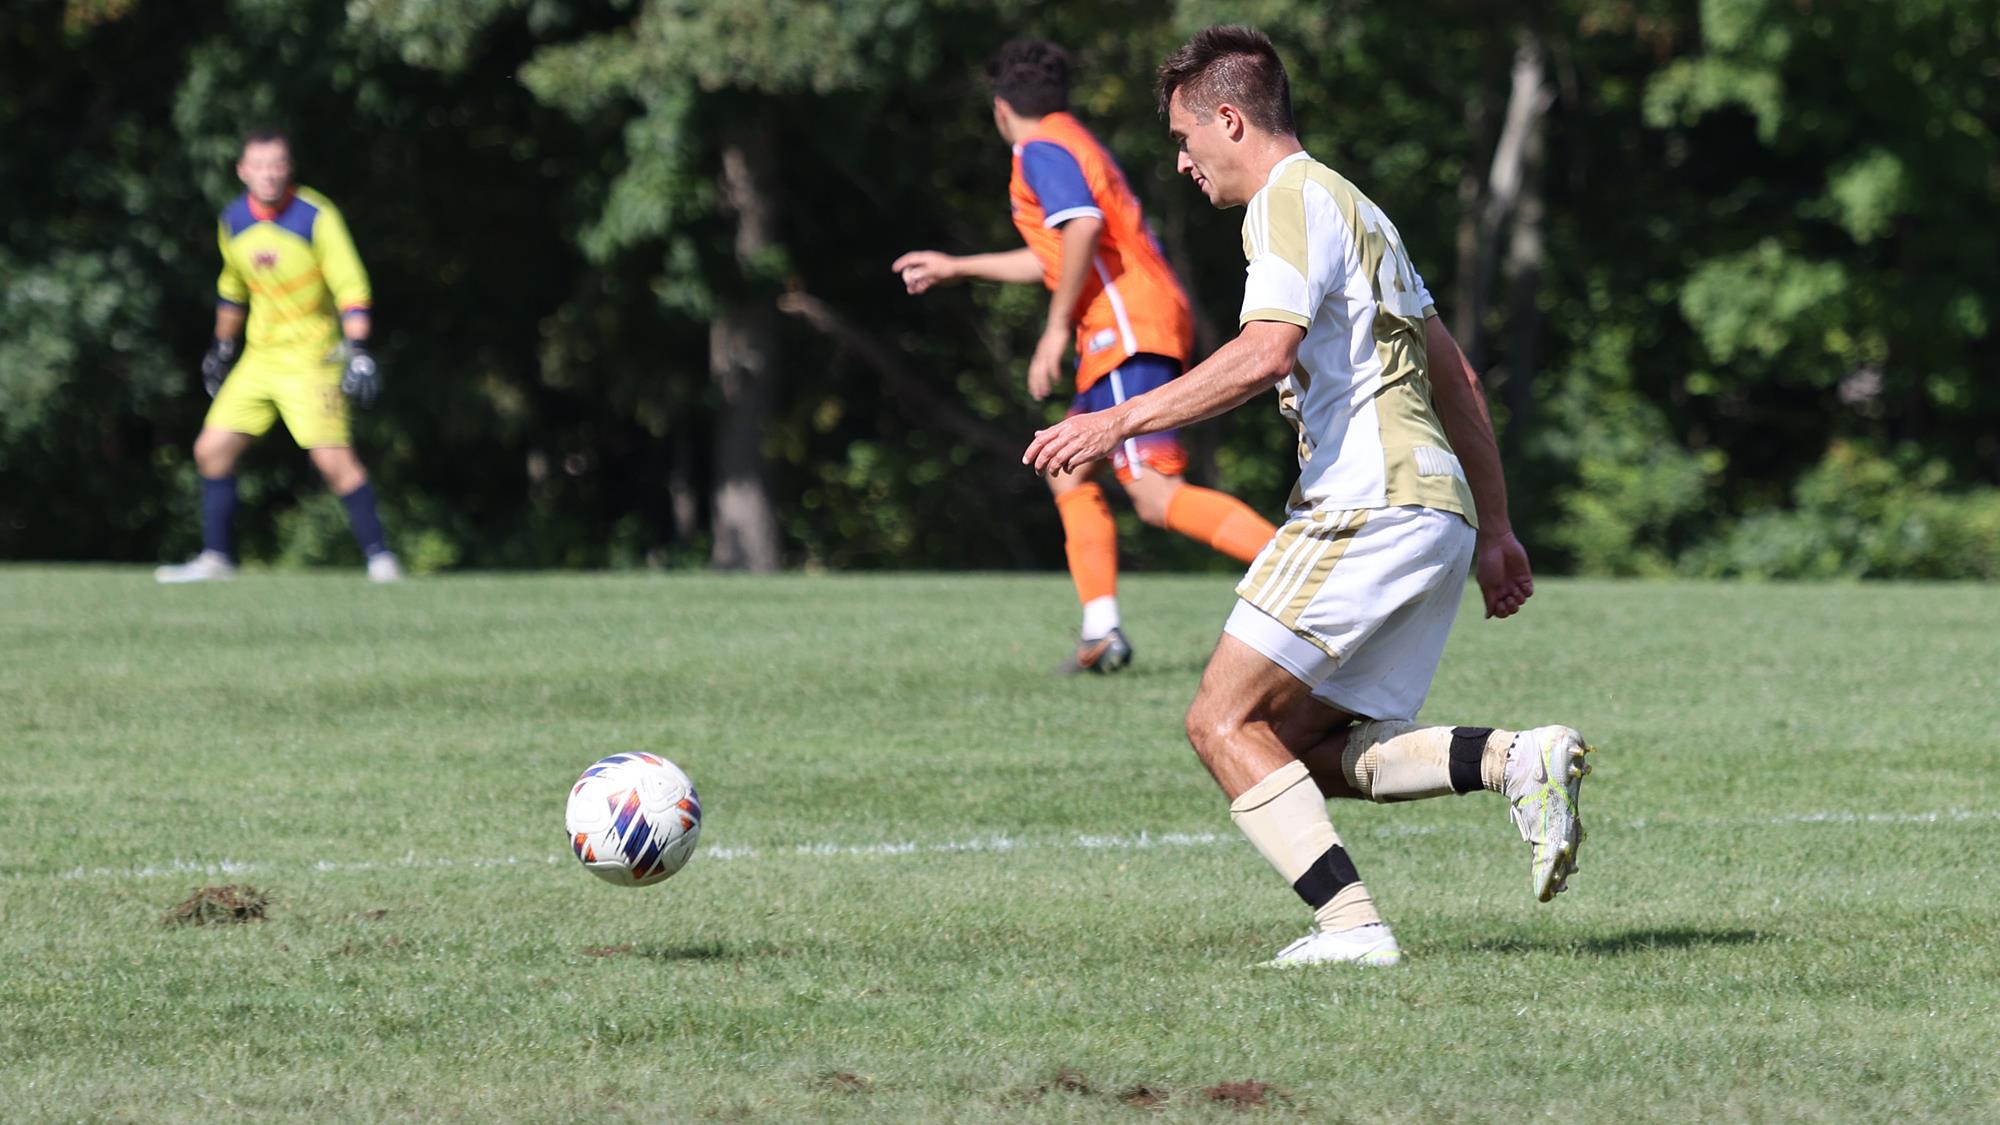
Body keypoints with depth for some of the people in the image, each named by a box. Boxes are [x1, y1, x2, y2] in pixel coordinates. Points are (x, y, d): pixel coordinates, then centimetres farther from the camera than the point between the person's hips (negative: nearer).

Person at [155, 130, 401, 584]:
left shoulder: (317, 217, -14)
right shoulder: (233, 222, 3)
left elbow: (351, 286, -15)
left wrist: (357, 350, -25)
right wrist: (222, 346, 27)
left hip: (311, 355, -6)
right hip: (260, 355, 6)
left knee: (333, 457, -17)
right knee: (212, 450, 1)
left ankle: (379, 555, -9)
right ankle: (216, 558, 11)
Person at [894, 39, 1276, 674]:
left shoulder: (1041, 151, -5)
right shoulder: (1074, 143, 26)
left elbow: (1083, 225, -24)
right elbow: (1055, 258, 38)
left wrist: (1058, 327, -19)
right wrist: (956, 267, 47)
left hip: (1127, 330, -10)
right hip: (1138, 328, 10)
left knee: (1156, 494, -19)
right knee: (1069, 471, 18)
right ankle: (1101, 633, 9)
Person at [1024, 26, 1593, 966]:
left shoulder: (1292, 200, -5)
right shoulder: (1351, 209, 26)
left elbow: (1266, 353, -23)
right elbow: (1454, 375, 28)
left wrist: (1122, 421, -20)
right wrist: (1494, 529, 29)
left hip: (1370, 507, -10)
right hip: (1435, 517, 10)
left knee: (1225, 722, -8)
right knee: (1309, 750, 9)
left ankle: (1351, 924, -18)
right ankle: (1519, 760, -6)